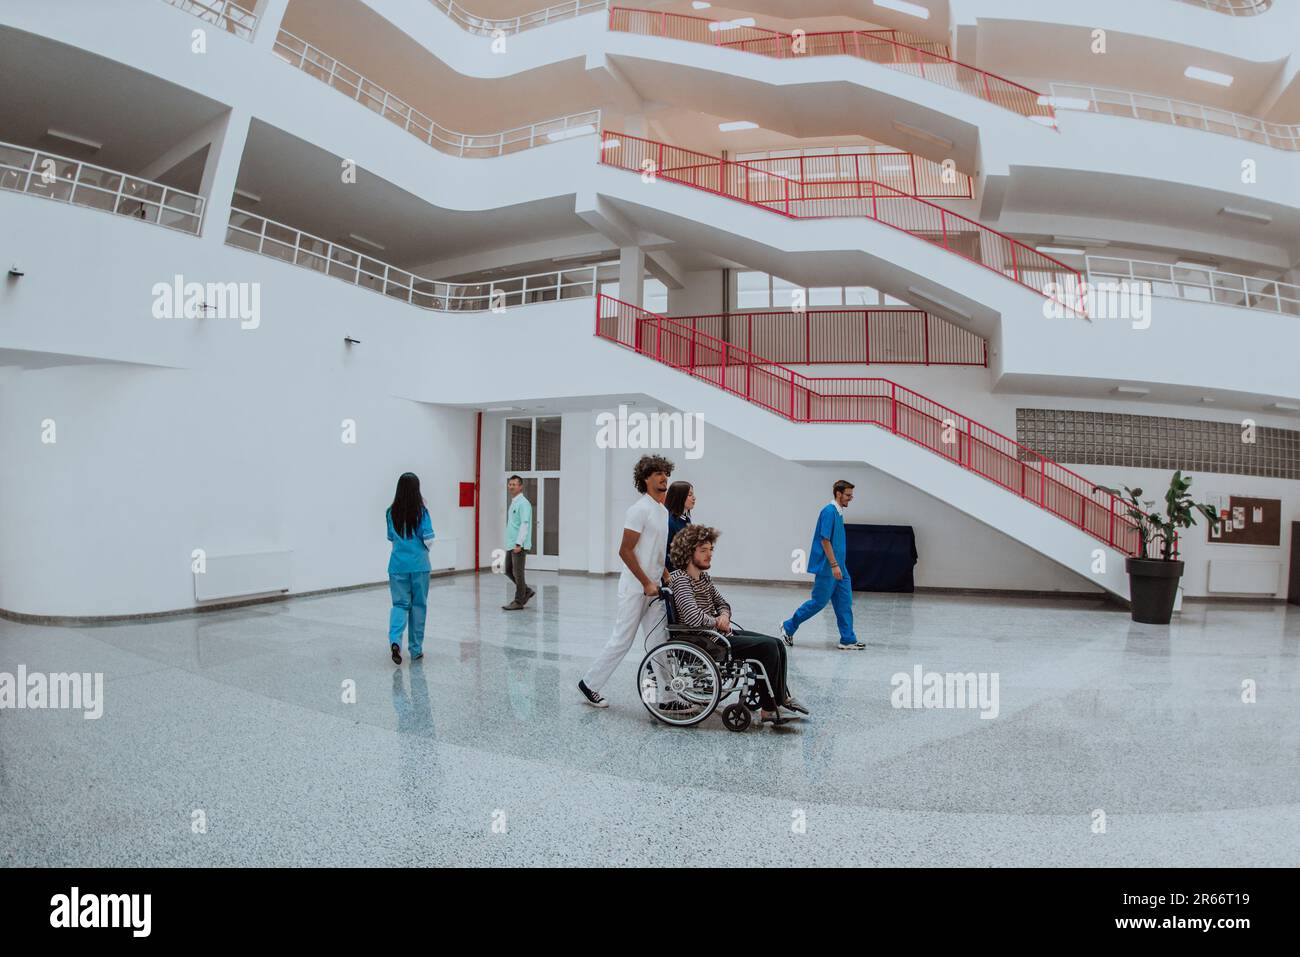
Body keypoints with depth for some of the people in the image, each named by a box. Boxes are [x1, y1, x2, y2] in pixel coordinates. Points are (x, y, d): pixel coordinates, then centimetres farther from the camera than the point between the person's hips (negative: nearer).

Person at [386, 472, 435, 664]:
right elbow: (428, 539, -9)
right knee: (418, 605, 10)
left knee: (400, 604, 8)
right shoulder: (421, 511, -9)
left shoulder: (391, 512, 1)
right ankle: (416, 649, 17)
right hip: (419, 565, -2)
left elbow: (391, 537, 12)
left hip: (398, 565, 2)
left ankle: (395, 640, -18)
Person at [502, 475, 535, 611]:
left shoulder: (523, 503, -13)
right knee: (508, 571, 13)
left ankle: (518, 602, 6)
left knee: (517, 573, -2)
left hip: (519, 545, -9)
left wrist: (518, 543, -24)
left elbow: (524, 524, -20)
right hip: (510, 544, 9)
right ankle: (527, 591, 26)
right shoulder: (513, 503, 16)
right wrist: (510, 543, 18)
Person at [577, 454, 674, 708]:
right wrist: (646, 584, -16)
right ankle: (589, 684, 13)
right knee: (622, 640, -1)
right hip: (636, 587, -8)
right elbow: (625, 551, -18)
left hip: (653, 587, 8)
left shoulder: (666, 510, 11)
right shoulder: (640, 510, -15)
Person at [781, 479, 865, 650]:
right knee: (819, 601, -1)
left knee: (844, 602, 6)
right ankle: (788, 626, 13)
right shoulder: (829, 511, -15)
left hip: (838, 568, 9)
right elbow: (824, 540, -19)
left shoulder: (838, 513, 14)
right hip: (827, 568, -9)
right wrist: (834, 565, -21)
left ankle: (848, 640, 10)